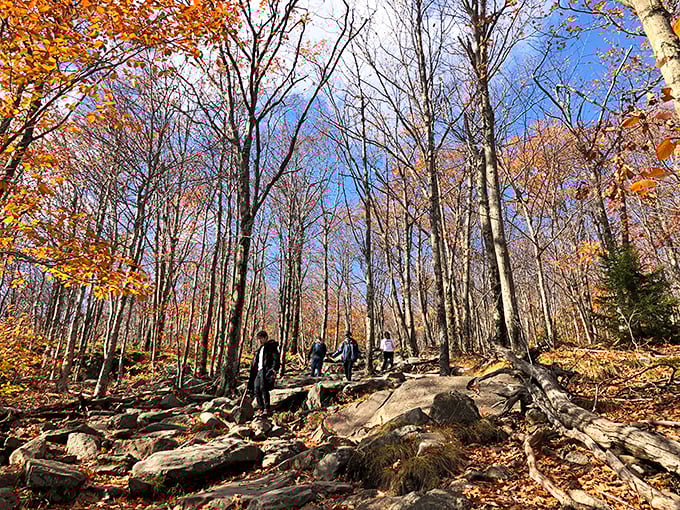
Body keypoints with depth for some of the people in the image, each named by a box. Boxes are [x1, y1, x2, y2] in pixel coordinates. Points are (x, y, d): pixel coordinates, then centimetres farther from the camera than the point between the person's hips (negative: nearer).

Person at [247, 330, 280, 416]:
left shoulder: (272, 347, 1)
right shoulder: (260, 349, 24)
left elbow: (276, 359, -8)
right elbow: (254, 362, 26)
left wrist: (274, 370, -20)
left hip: (266, 371, -7)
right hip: (258, 371, 7)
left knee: (263, 388, -18)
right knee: (256, 390, -1)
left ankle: (266, 409, -13)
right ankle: (261, 409, 7)